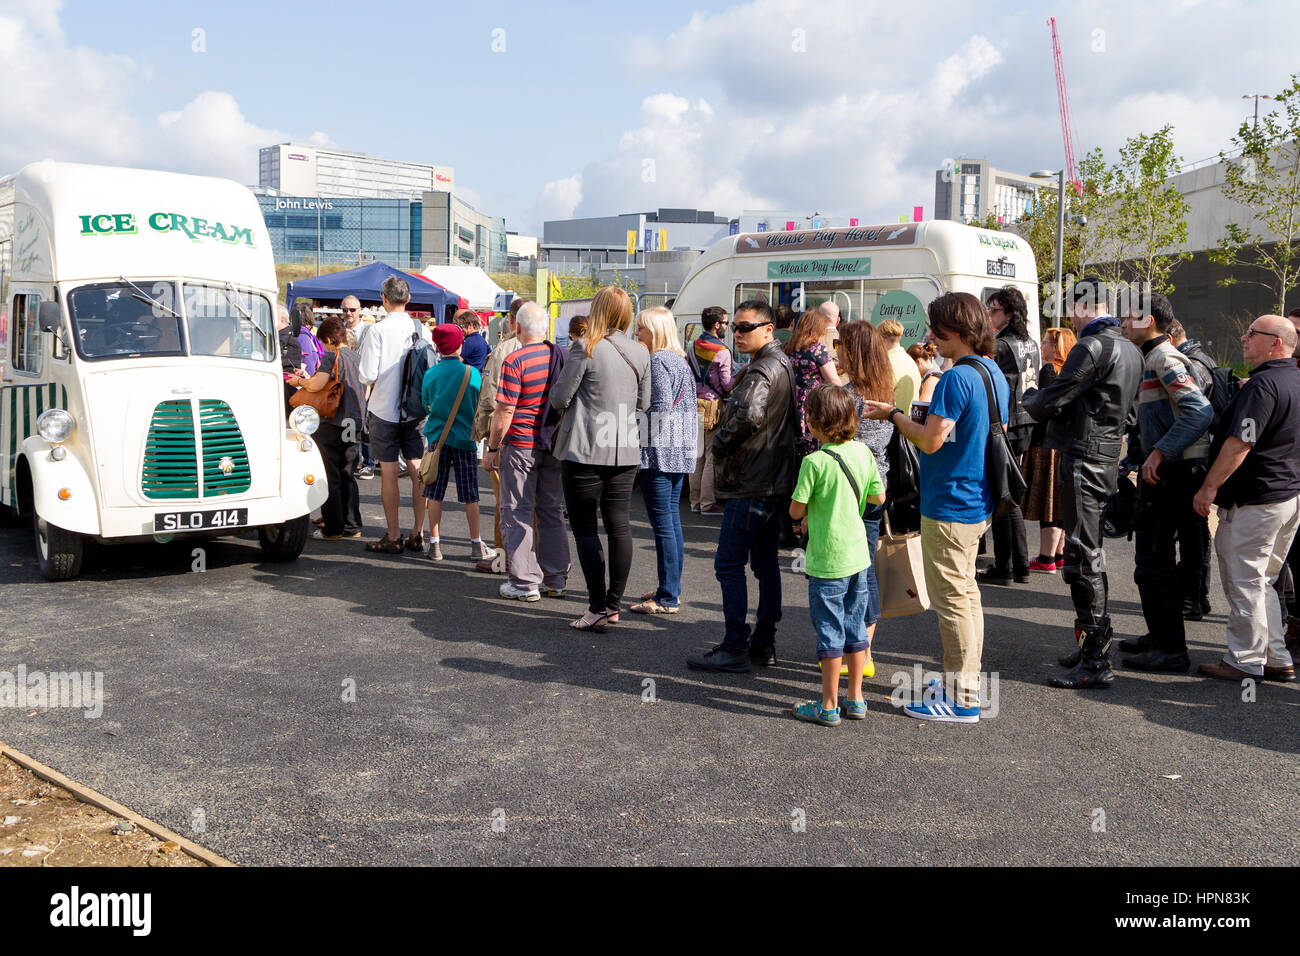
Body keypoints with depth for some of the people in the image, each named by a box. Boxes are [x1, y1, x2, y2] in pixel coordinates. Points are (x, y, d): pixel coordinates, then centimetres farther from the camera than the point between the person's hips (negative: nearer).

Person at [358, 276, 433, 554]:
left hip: (384, 409, -3)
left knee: (389, 473, 2)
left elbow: (368, 375, -14)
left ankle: (393, 537, 7)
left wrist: (375, 382, 8)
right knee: (417, 471, 9)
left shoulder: (378, 330, -12)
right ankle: (418, 534, 13)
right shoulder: (422, 329, -1)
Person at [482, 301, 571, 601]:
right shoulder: (561, 357, 4)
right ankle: (556, 580, 18)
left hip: (521, 445, -6)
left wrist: (492, 448, -6)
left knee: (517, 513, 3)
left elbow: (504, 412, -15)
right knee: (552, 512, 13)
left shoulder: (514, 361, -15)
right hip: (555, 444, 6)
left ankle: (525, 583, 4)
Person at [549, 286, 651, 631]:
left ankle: (598, 608, -3)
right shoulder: (641, 354, 5)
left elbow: (560, 399, -7)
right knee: (619, 524, 9)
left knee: (584, 526, 1)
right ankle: (614, 604, 16)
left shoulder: (586, 351, -11)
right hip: (626, 450, 5)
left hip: (586, 450, -5)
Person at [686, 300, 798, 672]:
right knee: (765, 563, 13)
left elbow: (748, 415, -34)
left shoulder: (760, 370, -16)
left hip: (750, 482, -11)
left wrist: (720, 442, -17)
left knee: (729, 564, -6)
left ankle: (735, 648, -3)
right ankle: (764, 644, 20)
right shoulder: (783, 364, 17)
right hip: (775, 479, 11)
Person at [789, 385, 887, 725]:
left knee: (829, 630, 3)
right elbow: (879, 497, 9)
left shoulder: (815, 462, -18)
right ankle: (855, 698, 24)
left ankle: (829, 706, 11)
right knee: (855, 627, 15)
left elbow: (796, 510, -14)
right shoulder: (863, 452, 1)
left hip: (827, 560, -6)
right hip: (859, 554, 6)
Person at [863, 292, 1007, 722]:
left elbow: (931, 440, -23)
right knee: (965, 591, 18)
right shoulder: (994, 373, 10)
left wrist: (892, 414, -8)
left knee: (952, 598, -2)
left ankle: (960, 699, 5)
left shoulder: (958, 377, -21)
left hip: (948, 505, -10)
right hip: (977, 502, 10)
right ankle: (967, 681, 29)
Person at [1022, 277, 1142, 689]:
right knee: (1090, 551, 18)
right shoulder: (1131, 350, 15)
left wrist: (1029, 397, 7)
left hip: (1083, 460, -10)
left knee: (1083, 557, -7)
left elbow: (1050, 402, -16)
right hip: (1110, 456, 10)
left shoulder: (1093, 347, -16)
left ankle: (1095, 663, -4)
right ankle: (1097, 639, 28)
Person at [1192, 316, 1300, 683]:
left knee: (1243, 582, 0)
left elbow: (1240, 444, -23)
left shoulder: (1262, 385, -18)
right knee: (1261, 582, 17)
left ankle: (1246, 662, 7)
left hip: (1254, 500, -10)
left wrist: (1209, 487, -17)